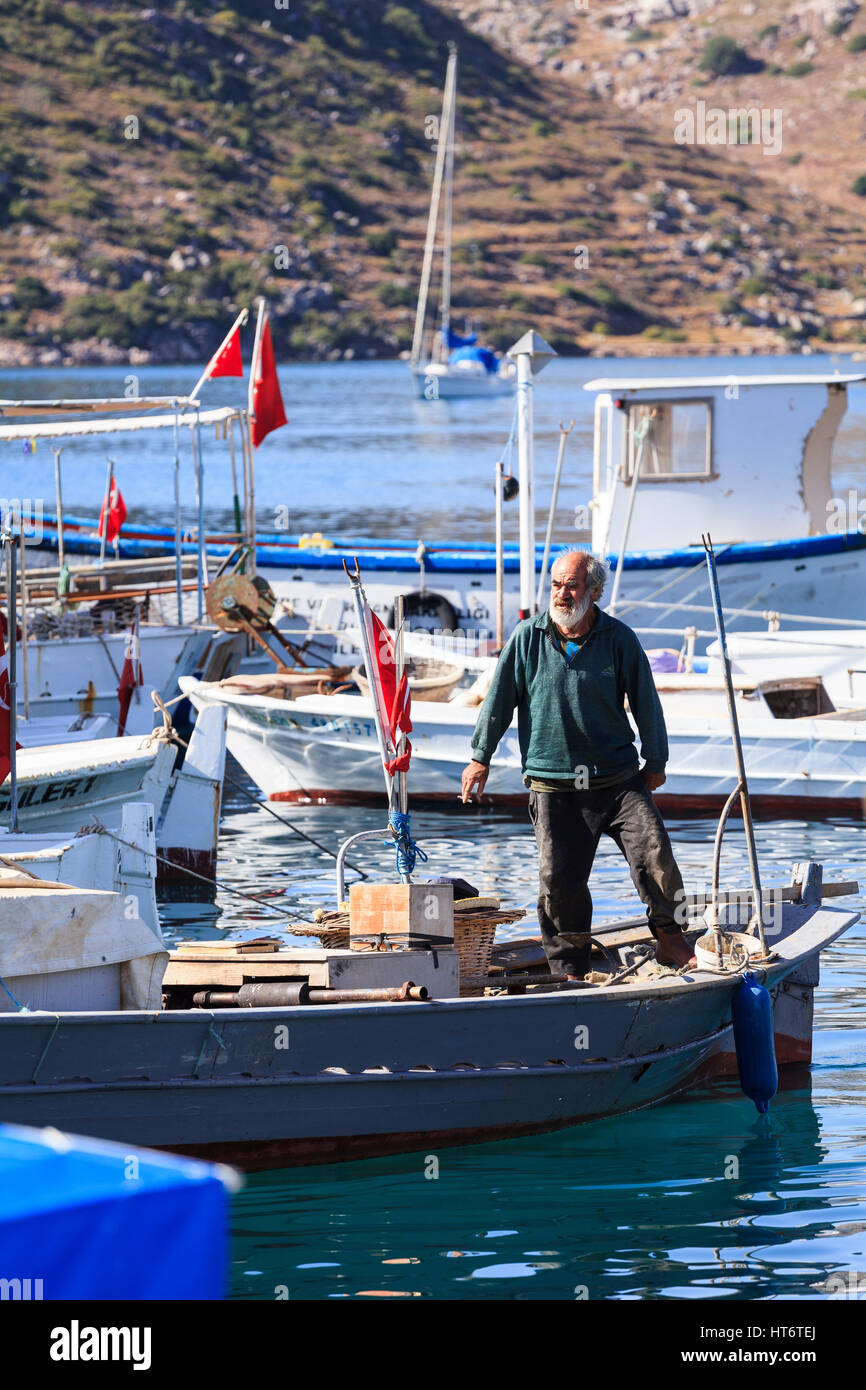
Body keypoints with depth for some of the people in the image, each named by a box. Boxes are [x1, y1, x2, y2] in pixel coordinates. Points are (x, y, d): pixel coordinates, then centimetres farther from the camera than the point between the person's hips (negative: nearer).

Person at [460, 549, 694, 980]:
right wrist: (481, 756, 12)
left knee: (654, 852, -13)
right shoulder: (527, 638, -1)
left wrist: (655, 763, 15)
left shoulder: (619, 639, -1)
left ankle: (670, 938, 6)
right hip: (552, 787, 0)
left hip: (618, 779, 0)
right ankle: (570, 968, 10)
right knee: (559, 878, -4)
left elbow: (645, 703, 9)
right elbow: (499, 699, 8)